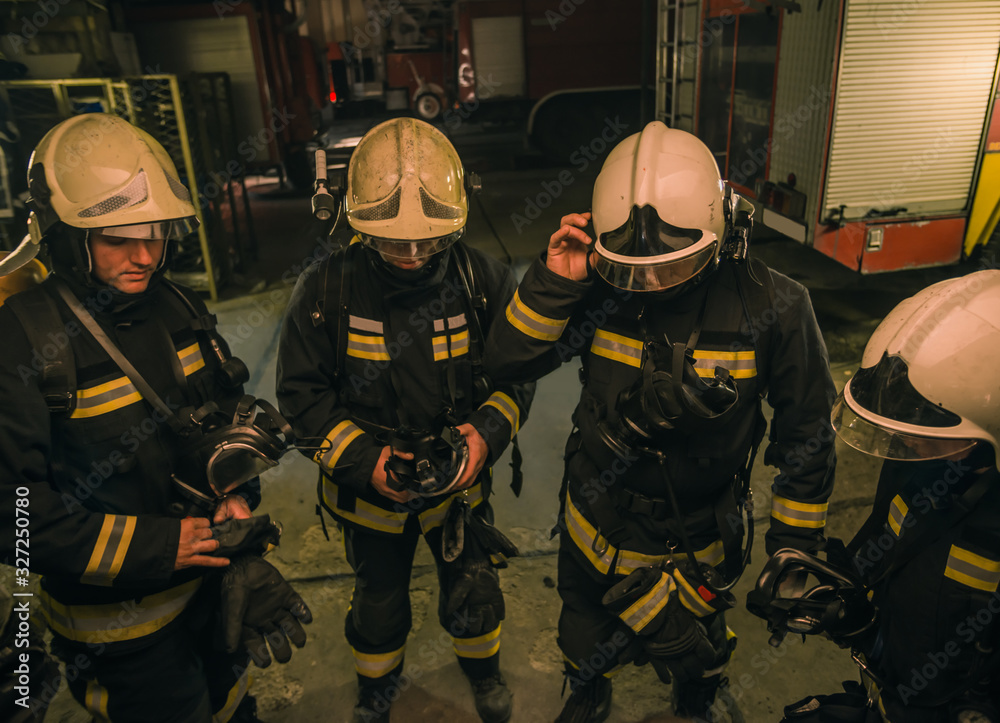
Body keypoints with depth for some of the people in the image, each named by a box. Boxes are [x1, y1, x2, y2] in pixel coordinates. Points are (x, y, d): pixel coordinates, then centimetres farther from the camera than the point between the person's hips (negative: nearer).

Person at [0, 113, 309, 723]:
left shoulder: (178, 307, -4)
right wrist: (152, 548, -26)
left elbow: (232, 410, 7)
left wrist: (237, 494, -9)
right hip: (118, 615, -5)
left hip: (211, 572, 6)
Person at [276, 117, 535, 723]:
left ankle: (484, 667, 56)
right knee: (379, 603, 23)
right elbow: (302, 391, -11)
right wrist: (364, 459, -21)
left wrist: (488, 433, -23)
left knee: (474, 595, 20)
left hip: (460, 477, 1)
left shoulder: (483, 281, -16)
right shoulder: (327, 290, -19)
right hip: (371, 488, 0)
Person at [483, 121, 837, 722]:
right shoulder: (603, 286, -17)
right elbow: (509, 364, -15)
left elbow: (807, 430, -9)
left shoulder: (770, 307, -20)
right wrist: (554, 280, -29)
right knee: (586, 647, 28)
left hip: (693, 541, -2)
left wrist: (796, 547, -4)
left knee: (694, 659, 24)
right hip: (595, 518, 2)